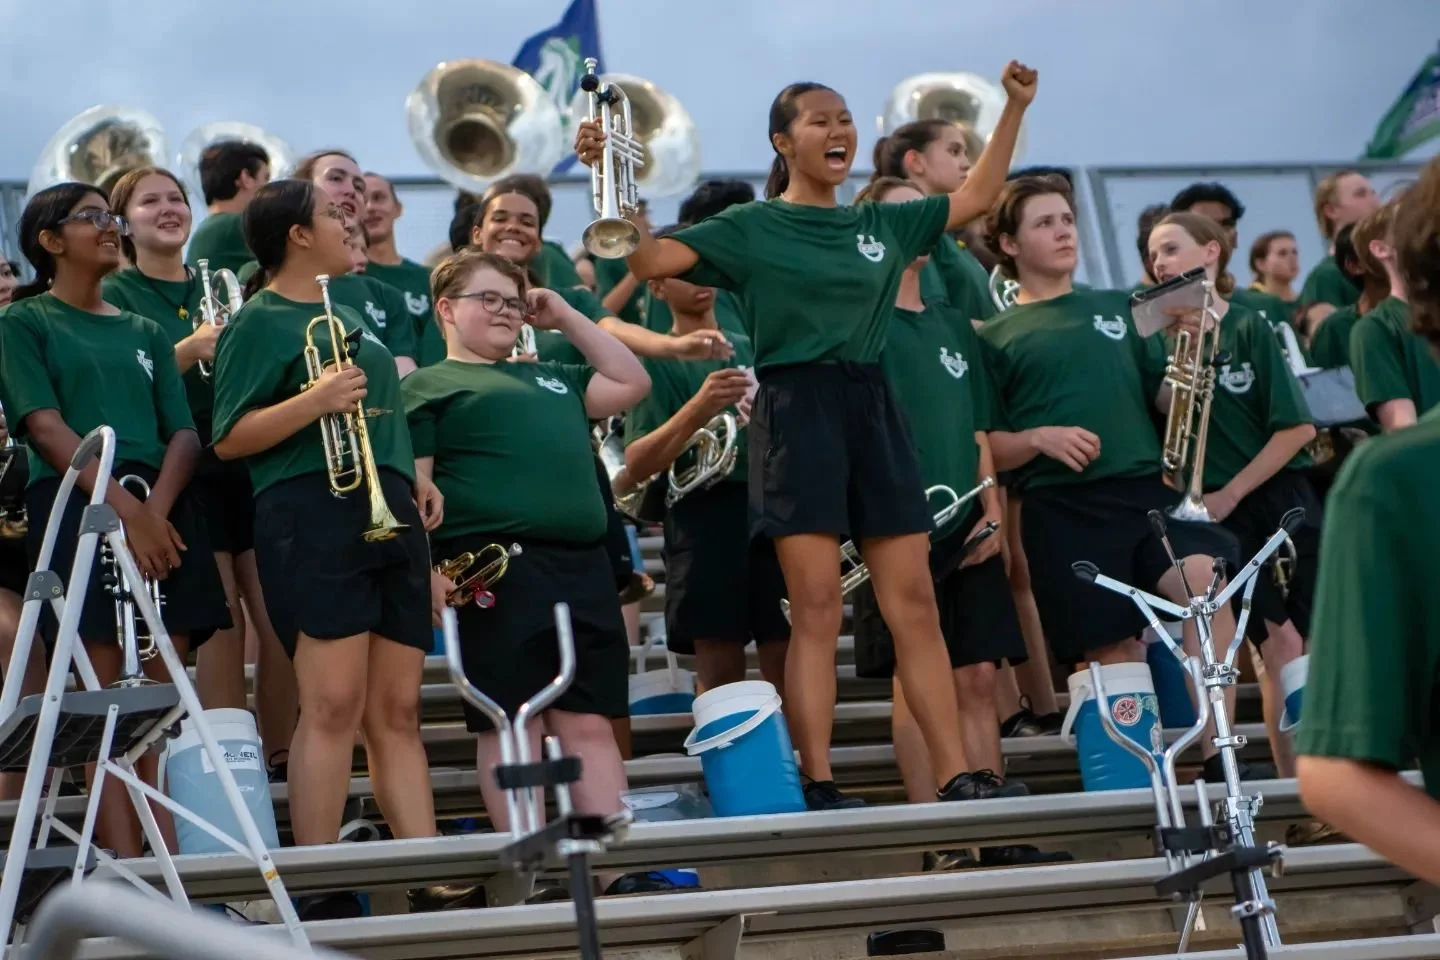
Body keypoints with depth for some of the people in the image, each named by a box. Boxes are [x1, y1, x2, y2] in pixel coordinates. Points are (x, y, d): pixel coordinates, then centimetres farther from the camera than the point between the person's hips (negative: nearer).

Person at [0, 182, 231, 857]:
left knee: (165, 696, -1)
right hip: (76, 506, -4)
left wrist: (157, 507, -10)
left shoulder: (144, 332, 20)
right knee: (107, 696, -8)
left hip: (161, 510, 4)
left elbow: (183, 433, 11)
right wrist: (124, 507, -17)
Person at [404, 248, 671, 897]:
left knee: (589, 722, 3)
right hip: (496, 569, -6)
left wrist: (566, 318, 24)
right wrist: (426, 570, -16)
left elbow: (632, 384, 26)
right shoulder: (428, 386, 7)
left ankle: (619, 869, 3)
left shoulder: (552, 377, 27)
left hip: (584, 566, 6)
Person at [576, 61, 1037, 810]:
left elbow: (976, 199, 21)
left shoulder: (880, 224, 16)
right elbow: (652, 259, -9)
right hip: (796, 408, -5)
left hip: (871, 407, 5)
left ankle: (955, 783, 3)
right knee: (817, 607, -9)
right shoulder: (750, 228, 2)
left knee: (914, 603, 2)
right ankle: (819, 789, -6)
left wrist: (1013, 109, 15)